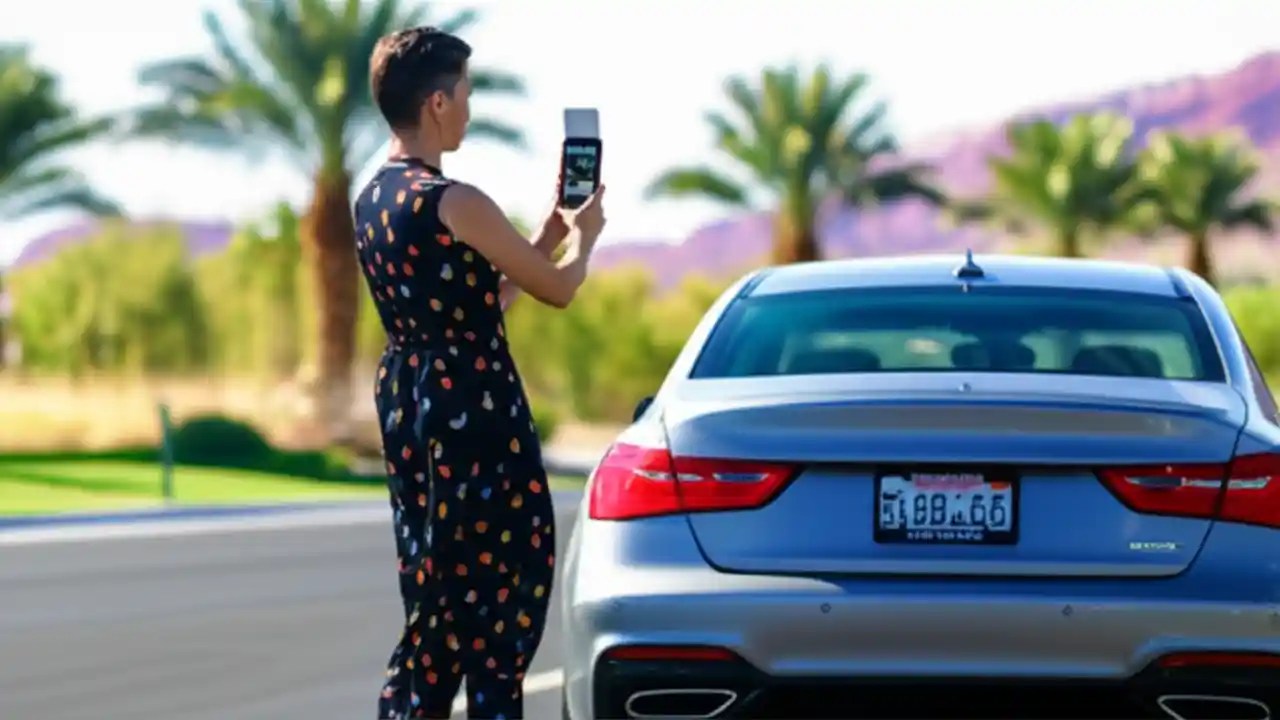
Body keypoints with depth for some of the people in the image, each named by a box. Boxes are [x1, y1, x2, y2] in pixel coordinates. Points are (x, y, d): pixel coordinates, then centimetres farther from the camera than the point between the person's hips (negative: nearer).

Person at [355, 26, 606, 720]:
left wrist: (550, 232, 22)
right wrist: (582, 236, 14)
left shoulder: (373, 200, 10)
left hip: (407, 408, 9)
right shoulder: (457, 205, -18)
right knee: (503, 589, 2)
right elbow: (557, 288, -7)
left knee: (437, 602, 14)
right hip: (475, 418, -9)